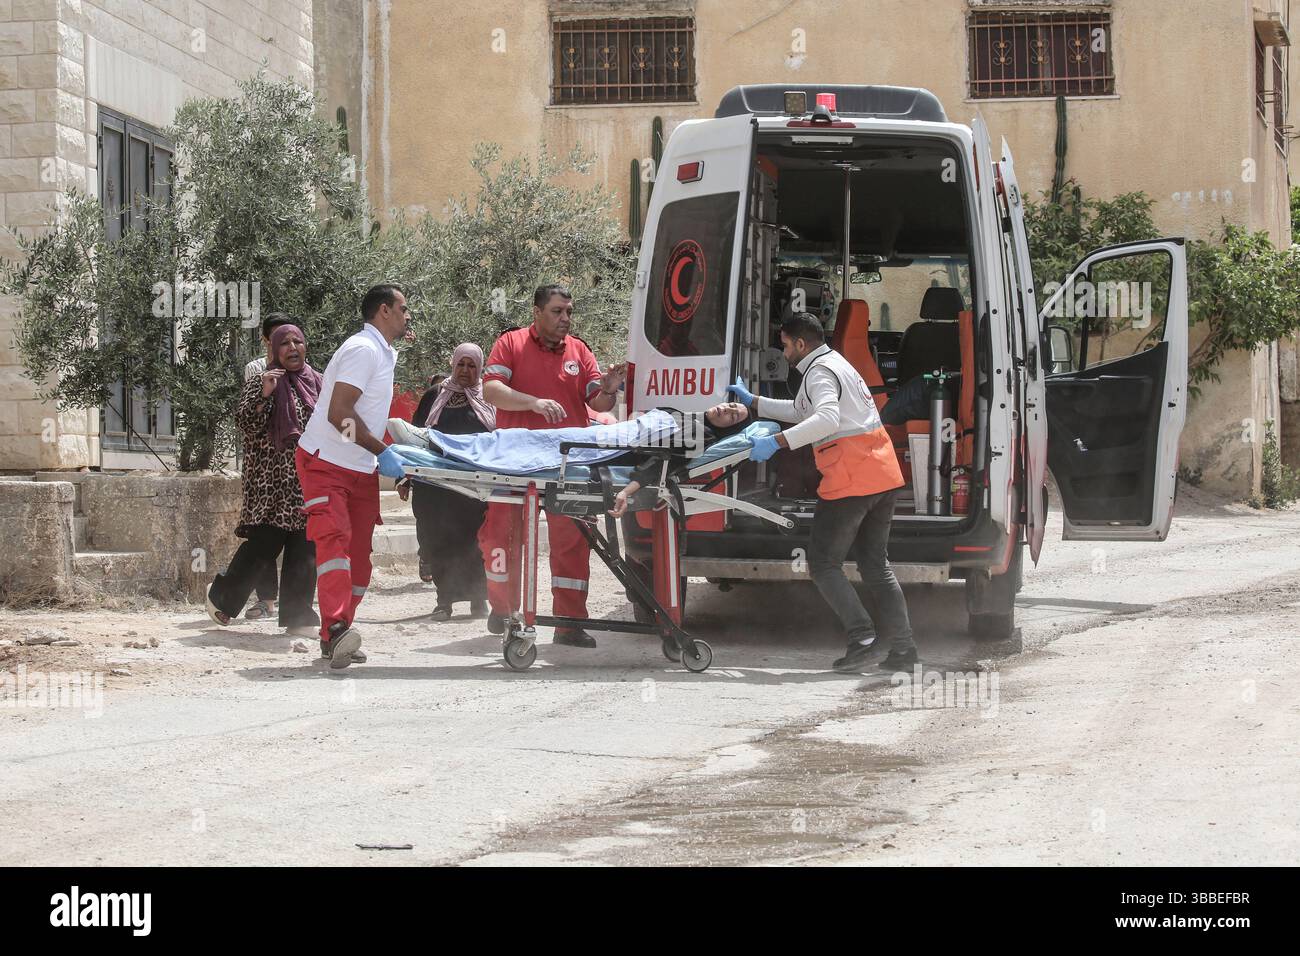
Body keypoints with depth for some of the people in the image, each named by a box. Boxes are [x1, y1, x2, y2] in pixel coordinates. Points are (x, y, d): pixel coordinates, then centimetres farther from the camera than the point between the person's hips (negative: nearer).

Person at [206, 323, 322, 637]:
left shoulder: (319, 383, 13)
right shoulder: (260, 384, 1)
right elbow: (245, 423, -11)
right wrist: (264, 394, -23)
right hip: (272, 480, -4)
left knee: (304, 549, 0)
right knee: (265, 541, -8)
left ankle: (298, 617, 4)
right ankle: (222, 597, 12)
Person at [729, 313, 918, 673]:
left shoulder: (819, 372, -7)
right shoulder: (838, 364, 25)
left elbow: (827, 419, -27)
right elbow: (802, 412, 37)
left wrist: (777, 441, -29)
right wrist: (753, 403, 39)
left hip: (850, 480, -10)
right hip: (883, 478, 10)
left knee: (823, 563, -1)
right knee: (875, 563, 12)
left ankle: (862, 634, -14)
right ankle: (902, 646, 5)